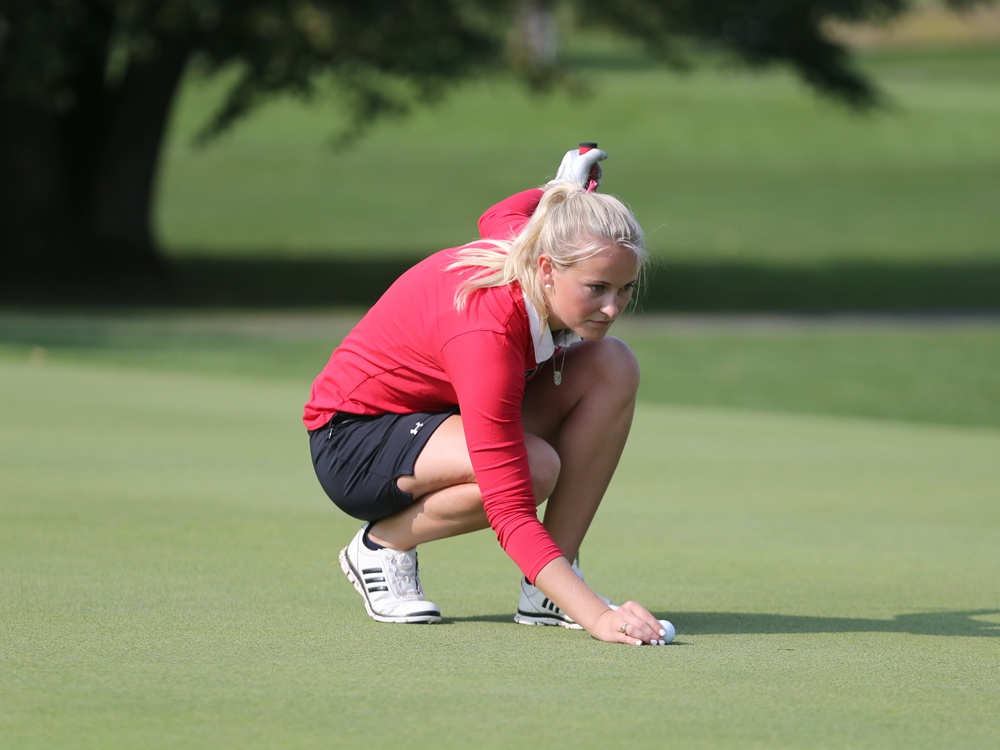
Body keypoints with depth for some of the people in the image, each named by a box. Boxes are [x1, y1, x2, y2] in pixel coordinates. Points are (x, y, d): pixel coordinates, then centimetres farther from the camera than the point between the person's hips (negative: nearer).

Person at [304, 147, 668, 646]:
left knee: (614, 366, -15)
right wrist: (596, 616, -49)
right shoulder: (486, 333, -39)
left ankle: (548, 588, -13)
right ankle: (383, 543, -8)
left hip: (444, 414, 8)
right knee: (535, 467, -36)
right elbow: (511, 512, -42)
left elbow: (498, 216, 12)